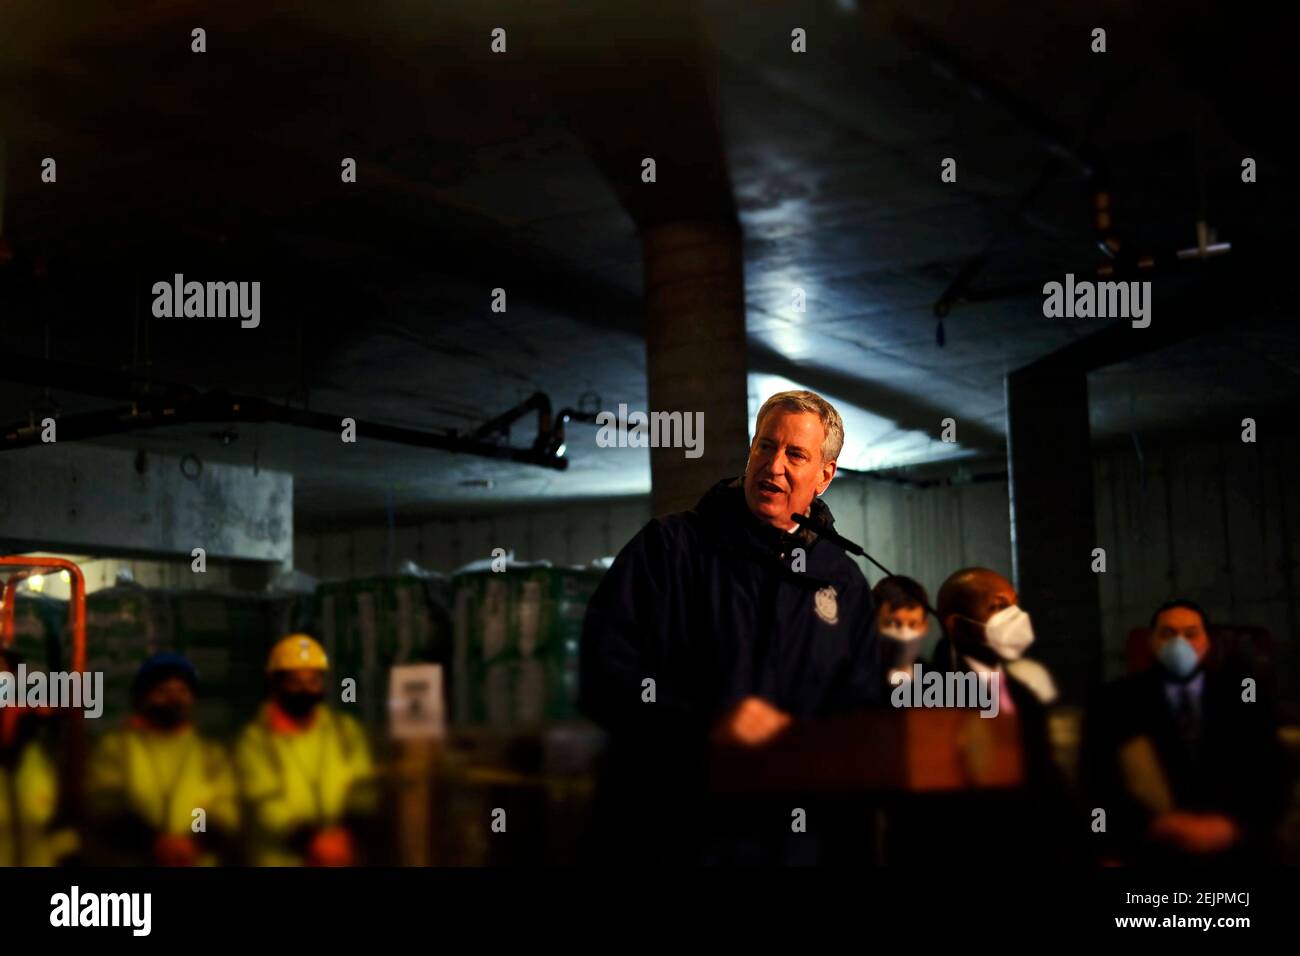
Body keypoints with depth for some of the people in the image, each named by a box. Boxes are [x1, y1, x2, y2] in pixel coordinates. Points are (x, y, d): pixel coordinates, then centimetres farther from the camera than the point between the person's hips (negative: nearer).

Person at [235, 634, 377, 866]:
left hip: (342, 862, 3)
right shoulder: (255, 741, -1)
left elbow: (362, 786, 0)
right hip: (282, 861, -3)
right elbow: (266, 805, -11)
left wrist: (347, 831, -20)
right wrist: (310, 840, -26)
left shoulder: (347, 730, 11)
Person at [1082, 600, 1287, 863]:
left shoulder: (1243, 696, 12)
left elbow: (1271, 780, 6)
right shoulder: (1115, 701, 6)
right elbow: (1103, 785, -1)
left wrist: (1229, 827, -10)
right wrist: (1158, 826, -15)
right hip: (1148, 847, 1)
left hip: (1234, 845, 0)